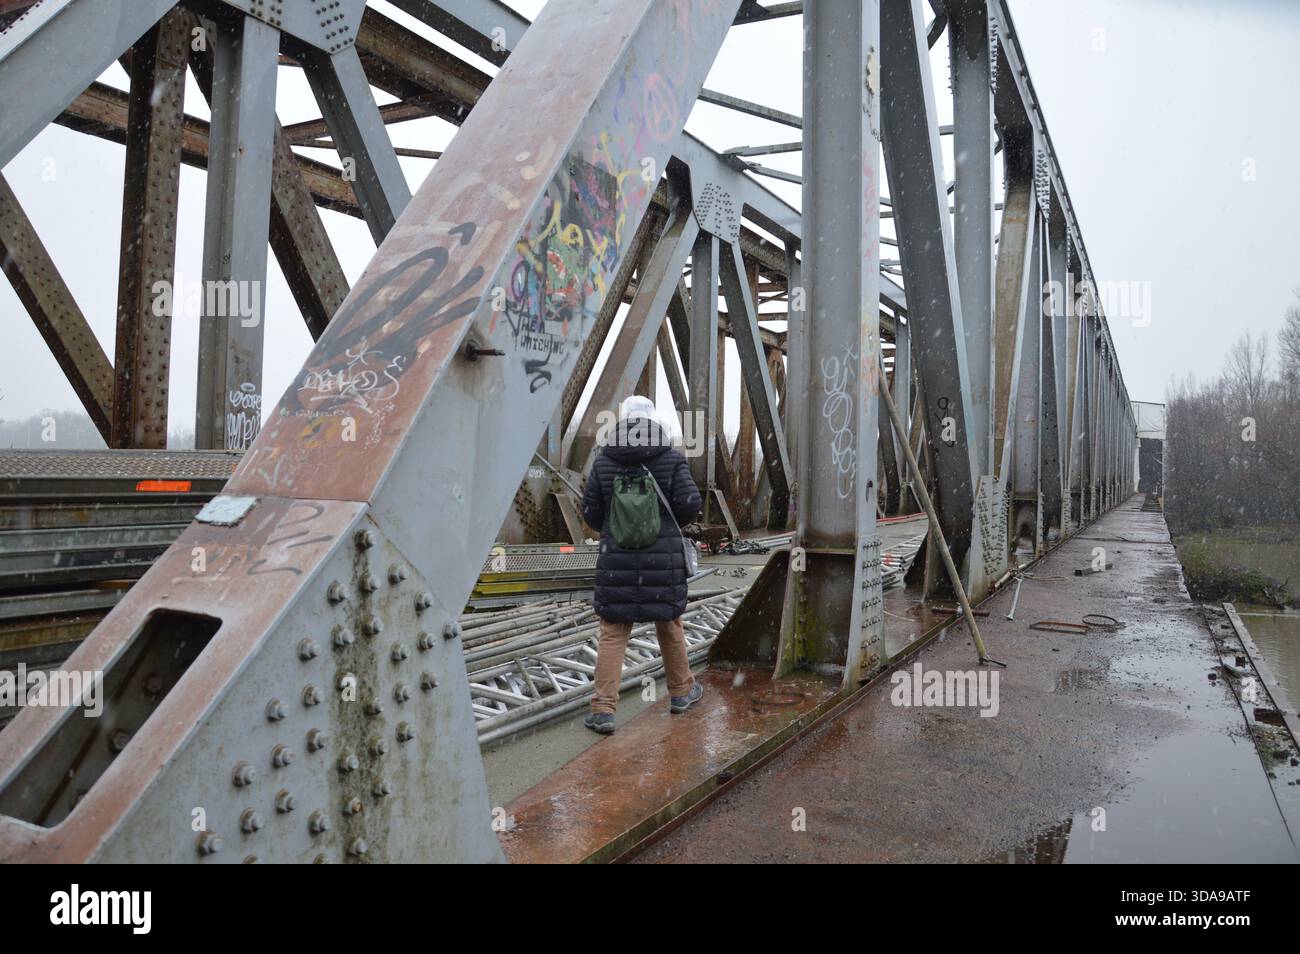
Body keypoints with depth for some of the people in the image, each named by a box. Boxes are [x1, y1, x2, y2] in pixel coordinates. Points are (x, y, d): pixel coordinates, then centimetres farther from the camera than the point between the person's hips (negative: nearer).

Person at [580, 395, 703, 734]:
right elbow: (689, 503, -10)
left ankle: (603, 709, 0)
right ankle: (681, 691, 33)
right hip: (663, 558, 0)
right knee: (669, 623, 17)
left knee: (612, 632, 4)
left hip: (616, 558, 0)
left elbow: (590, 511, 2)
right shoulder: (671, 457, -3)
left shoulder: (603, 460, 0)